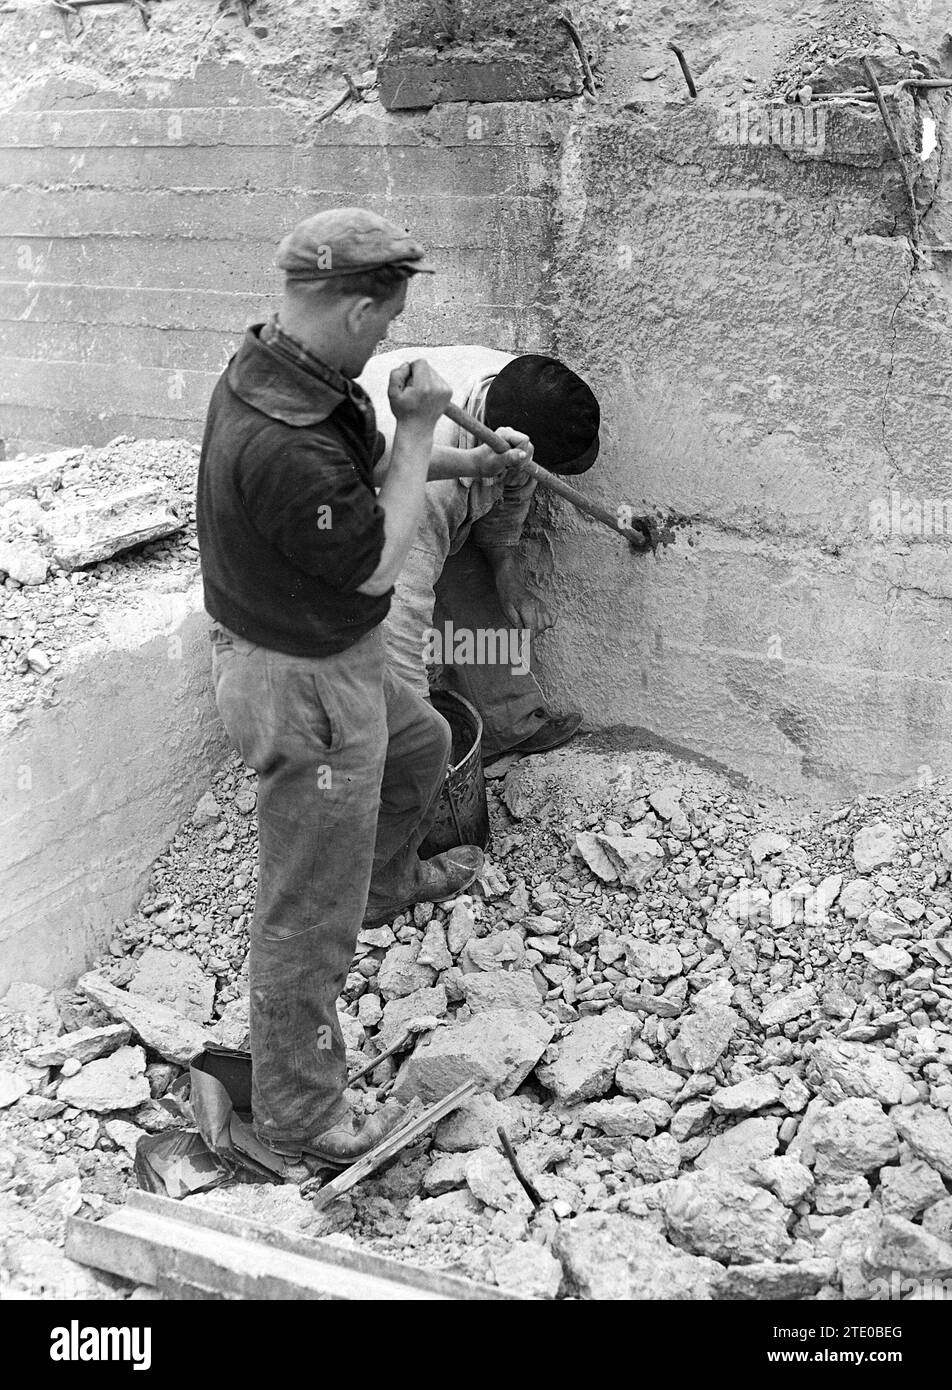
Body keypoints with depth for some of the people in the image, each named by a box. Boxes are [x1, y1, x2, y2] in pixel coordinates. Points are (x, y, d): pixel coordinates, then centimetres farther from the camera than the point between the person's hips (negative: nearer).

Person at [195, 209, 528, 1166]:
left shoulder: (274, 365, -4)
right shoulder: (284, 446, -36)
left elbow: (360, 468, 15)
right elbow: (377, 563, -22)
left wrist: (461, 462, 16)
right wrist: (416, 432, -16)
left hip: (336, 656, 10)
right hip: (300, 688, -10)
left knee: (421, 743, 35)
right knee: (310, 912, 3)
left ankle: (391, 881, 64)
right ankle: (295, 1113, 20)